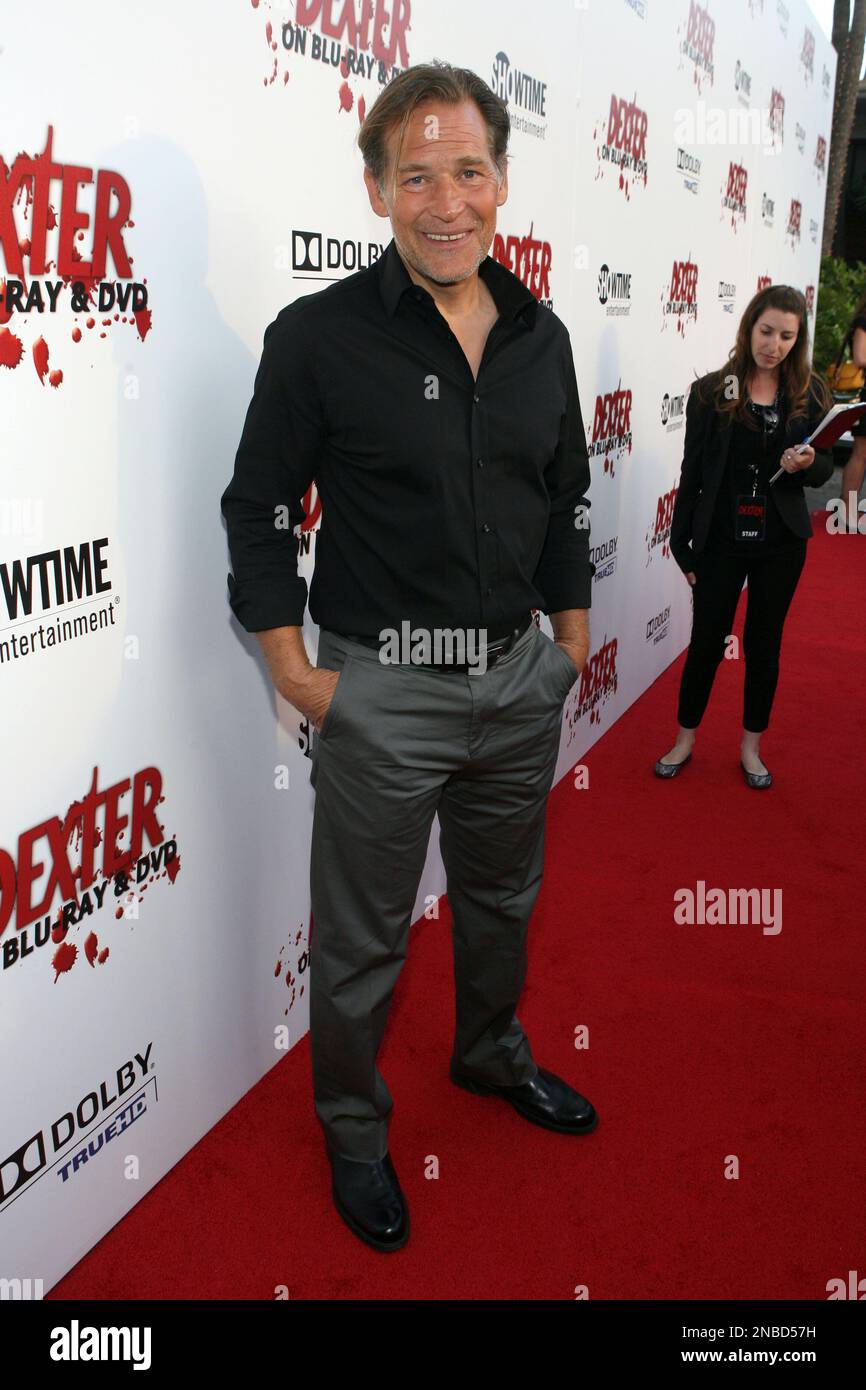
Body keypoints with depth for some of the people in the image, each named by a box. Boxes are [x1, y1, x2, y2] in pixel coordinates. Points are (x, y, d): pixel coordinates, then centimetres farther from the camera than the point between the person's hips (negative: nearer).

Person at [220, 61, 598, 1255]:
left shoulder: (542, 338, 3)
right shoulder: (319, 336, -12)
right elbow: (258, 509, -7)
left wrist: (573, 641, 12)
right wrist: (294, 672, -10)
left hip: (520, 681, 5)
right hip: (382, 693, -5)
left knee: (502, 897, 24)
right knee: (361, 938, 10)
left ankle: (493, 1054, 50)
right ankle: (353, 1127, 34)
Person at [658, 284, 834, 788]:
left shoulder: (812, 393, 0)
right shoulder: (711, 391, -5)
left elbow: (824, 468, 5)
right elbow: (692, 474, -3)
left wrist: (807, 464, -19)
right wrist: (683, 545, -5)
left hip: (782, 544, 2)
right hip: (720, 540, -2)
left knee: (765, 644, 13)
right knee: (706, 641, 7)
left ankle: (751, 747, 28)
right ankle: (685, 741, 26)